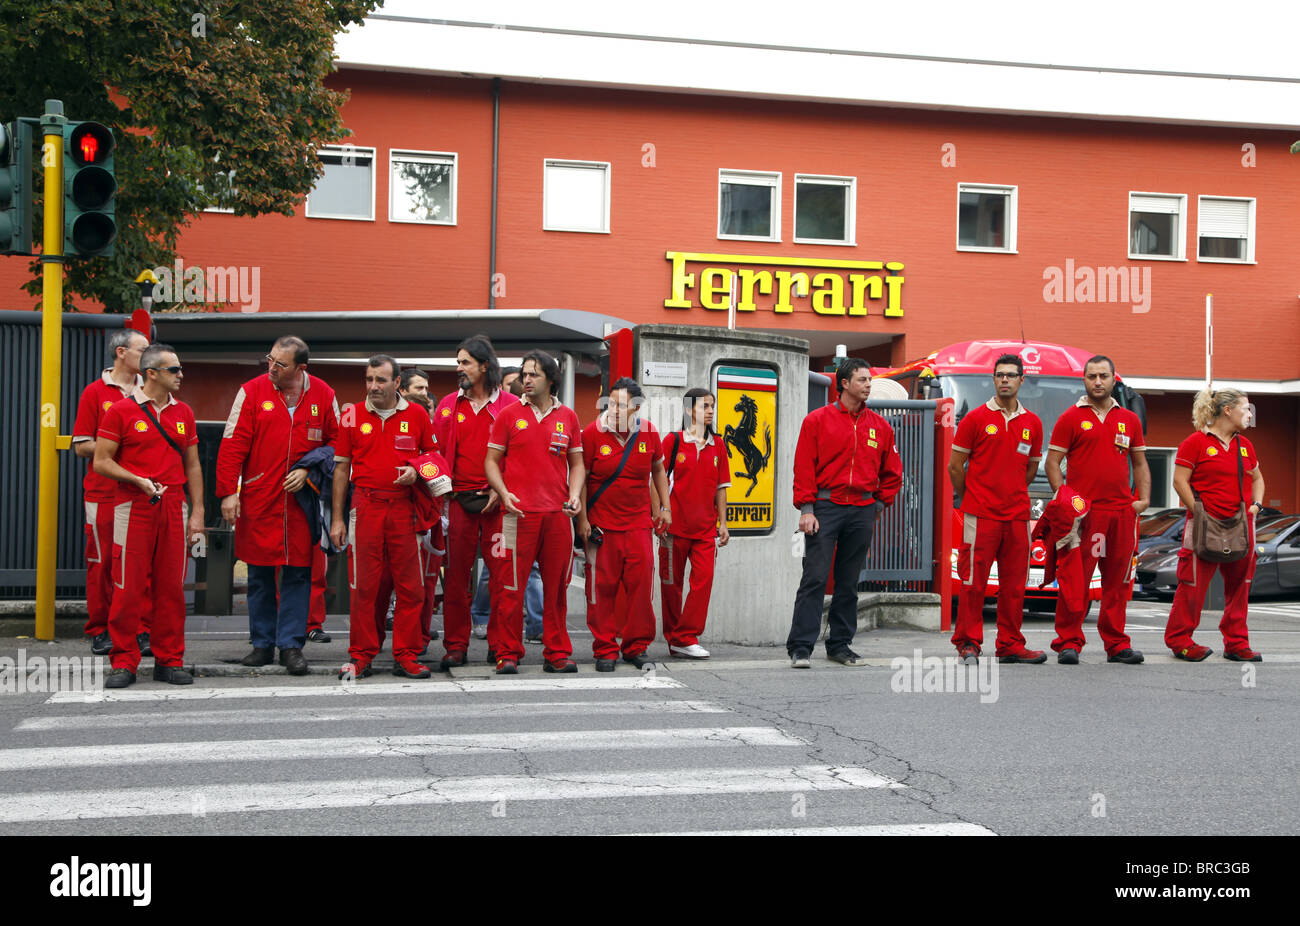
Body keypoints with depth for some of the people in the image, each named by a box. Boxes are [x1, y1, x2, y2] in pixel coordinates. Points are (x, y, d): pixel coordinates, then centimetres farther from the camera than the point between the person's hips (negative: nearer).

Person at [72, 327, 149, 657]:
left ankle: (143, 631, 6)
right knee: (103, 561, 2)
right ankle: (100, 633, 10)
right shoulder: (95, 393, 2)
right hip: (104, 491, -2)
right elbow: (81, 446, -1)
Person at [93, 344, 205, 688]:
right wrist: (138, 481, -15)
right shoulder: (121, 410, -1)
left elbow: (192, 466, 15)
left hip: (173, 506, 4)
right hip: (133, 505, -4)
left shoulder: (183, 413, 13)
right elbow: (101, 462, -2)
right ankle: (124, 662, 5)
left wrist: (197, 512, 8)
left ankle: (169, 661, 13)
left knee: (171, 586, 5)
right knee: (128, 586, -3)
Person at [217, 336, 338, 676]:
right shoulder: (251, 392, -1)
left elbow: (337, 443, 9)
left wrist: (308, 470, -5)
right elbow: (232, 445, -3)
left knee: (298, 573, 1)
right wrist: (228, 492, -9)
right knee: (260, 575, 6)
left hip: (301, 501, 0)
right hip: (258, 499, 0)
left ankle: (291, 645, 8)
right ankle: (263, 644, 17)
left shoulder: (323, 395, 3)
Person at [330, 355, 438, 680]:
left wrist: (416, 472, -7)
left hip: (405, 506, 1)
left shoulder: (417, 415, 6)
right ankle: (361, 655, 8)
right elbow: (342, 468, 9)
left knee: (410, 584, 1)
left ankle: (406, 655, 9)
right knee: (364, 585, -1)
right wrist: (337, 518, 5)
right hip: (366, 505, 0)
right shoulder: (351, 416, 7)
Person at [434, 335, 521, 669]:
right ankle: (456, 646, 10)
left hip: (498, 501, -2)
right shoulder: (448, 405, 12)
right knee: (456, 574, 3)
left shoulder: (509, 405, 2)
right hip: (460, 500, 2)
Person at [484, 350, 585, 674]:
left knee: (557, 586, 5)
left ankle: (557, 653, 14)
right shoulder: (509, 415, 5)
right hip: (519, 512, -2)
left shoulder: (567, 417, 12)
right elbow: (491, 461, 5)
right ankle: (507, 653, 7)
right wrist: (504, 494, -10)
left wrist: (575, 495, 0)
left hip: (558, 514, 2)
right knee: (511, 586, -2)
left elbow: (577, 464, 17)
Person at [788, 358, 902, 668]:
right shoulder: (817, 420, 1)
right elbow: (804, 468, -3)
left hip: (863, 511, 4)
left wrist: (879, 503, 11)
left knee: (849, 582, 8)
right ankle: (800, 647, -7)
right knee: (815, 578, -8)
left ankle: (840, 645, 16)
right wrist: (806, 509, -9)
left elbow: (892, 473, 20)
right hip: (826, 507, -4)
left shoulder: (879, 426, 12)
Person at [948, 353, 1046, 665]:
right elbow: (955, 466, 4)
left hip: (1017, 516, 4)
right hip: (980, 516, -4)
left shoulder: (1032, 423, 11)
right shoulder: (976, 418, 0)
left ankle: (1010, 645, 14)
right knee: (973, 581, -3)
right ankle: (968, 644, 5)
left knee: (1014, 584, 6)